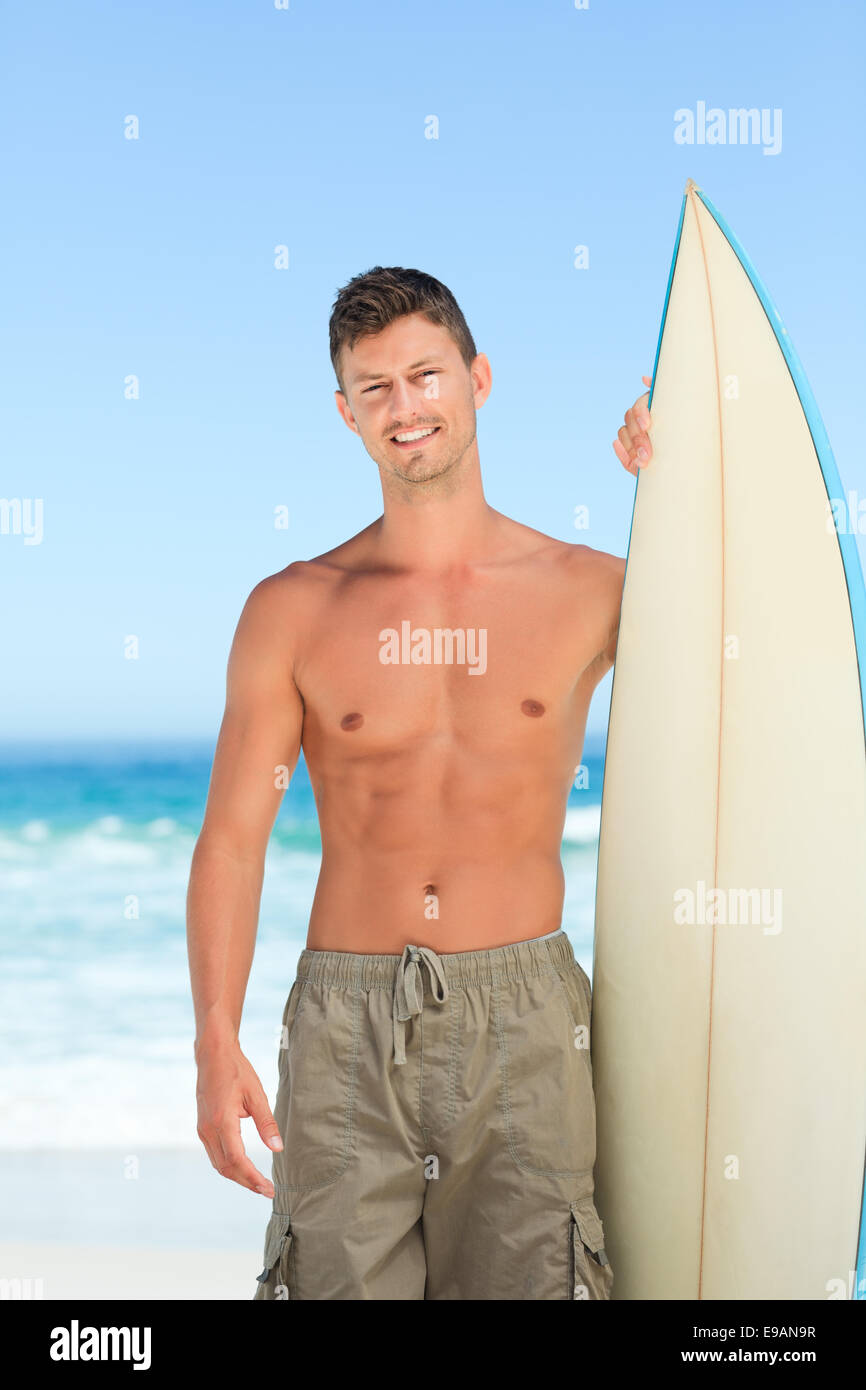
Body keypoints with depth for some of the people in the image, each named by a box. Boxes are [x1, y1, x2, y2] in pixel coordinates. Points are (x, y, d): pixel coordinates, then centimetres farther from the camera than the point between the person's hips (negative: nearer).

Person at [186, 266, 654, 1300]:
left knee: (525, 1280, -1)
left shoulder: (591, 591, 5)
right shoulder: (292, 610, 5)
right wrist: (216, 1044, -7)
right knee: (336, 1280, -2)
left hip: (524, 1025, 0)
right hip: (347, 1024, 0)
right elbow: (231, 838, 3)